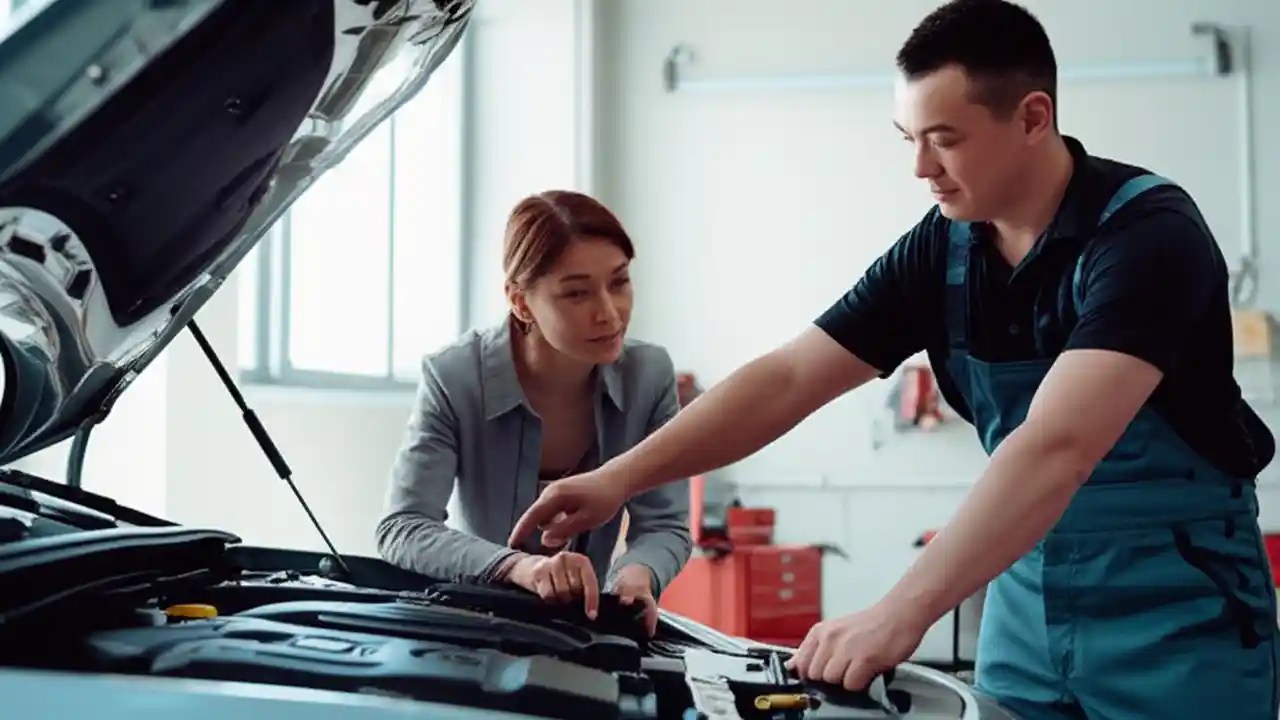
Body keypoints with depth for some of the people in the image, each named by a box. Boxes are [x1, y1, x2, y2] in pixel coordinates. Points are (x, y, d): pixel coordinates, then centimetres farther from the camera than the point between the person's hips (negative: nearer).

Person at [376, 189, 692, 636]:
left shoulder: (650, 375, -9)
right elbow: (400, 530, -22)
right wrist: (518, 565, -37)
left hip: (588, 627, 1)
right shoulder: (455, 379, -17)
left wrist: (637, 574, -27)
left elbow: (665, 527, -5)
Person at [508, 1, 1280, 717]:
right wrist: (621, 477, -11)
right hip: (1029, 605, 6)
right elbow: (787, 378, -1)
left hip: (1176, 615, -5)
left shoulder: (1148, 234, -23)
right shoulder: (940, 251, -3)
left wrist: (900, 615, -43)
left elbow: (1056, 447, -35)